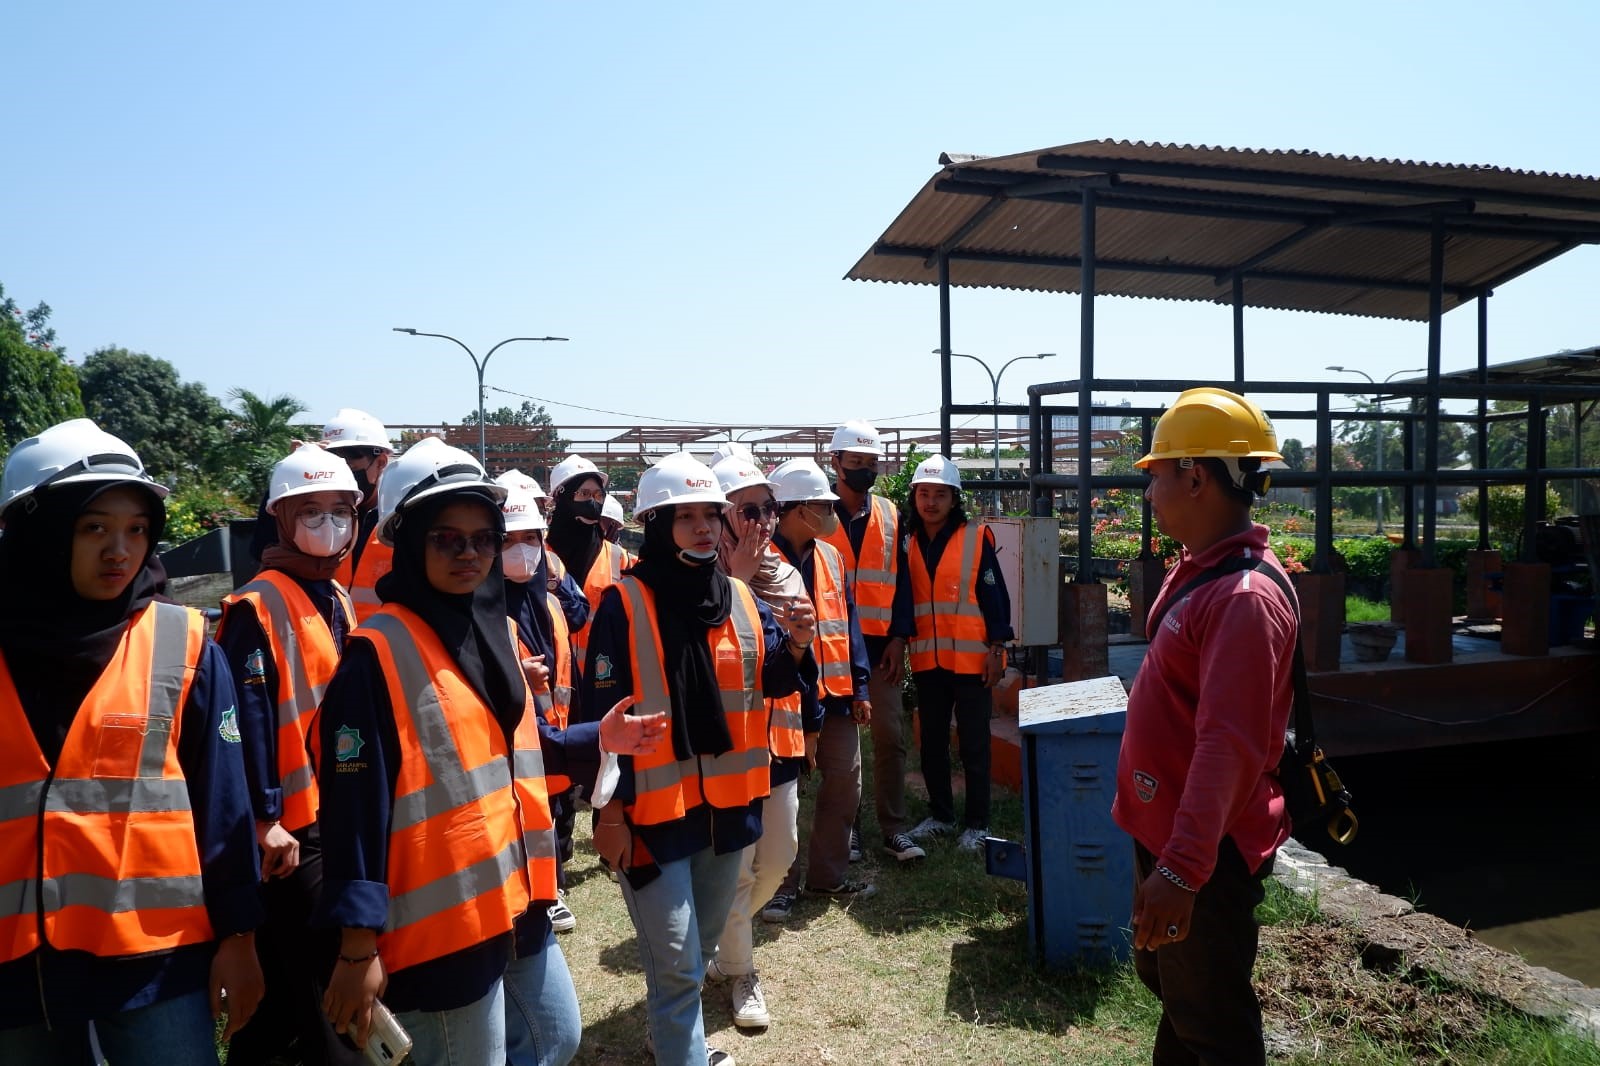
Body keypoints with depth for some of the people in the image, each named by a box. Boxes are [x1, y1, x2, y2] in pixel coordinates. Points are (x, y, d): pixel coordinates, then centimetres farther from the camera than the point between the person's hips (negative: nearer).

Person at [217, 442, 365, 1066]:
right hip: (293, 825, -8)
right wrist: (264, 818, -20)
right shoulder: (258, 606, -15)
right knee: (325, 978, 1)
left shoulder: (337, 601, 11)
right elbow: (250, 718, -20)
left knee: (288, 974, 21)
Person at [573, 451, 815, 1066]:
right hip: (653, 807, -5)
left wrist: (795, 647, -13)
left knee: (703, 945, 22)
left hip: (727, 800, 6)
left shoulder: (740, 598, 3)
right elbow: (603, 713, -12)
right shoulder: (624, 604, -12)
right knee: (677, 962, -1)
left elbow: (769, 682, 7)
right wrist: (610, 808, -13)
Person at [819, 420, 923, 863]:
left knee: (890, 735, 1)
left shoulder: (889, 515, 8)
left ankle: (894, 829, 11)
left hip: (879, 644, 2)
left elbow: (900, 579, 8)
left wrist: (899, 637, 0)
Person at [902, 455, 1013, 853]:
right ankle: (940, 815, 29)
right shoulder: (909, 543, 6)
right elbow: (903, 599, 11)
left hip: (971, 659, -4)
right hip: (927, 661, 4)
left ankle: (976, 823, 17)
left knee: (973, 745, 4)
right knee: (932, 743, 14)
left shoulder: (976, 538, -6)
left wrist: (996, 649, -8)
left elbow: (996, 596, -6)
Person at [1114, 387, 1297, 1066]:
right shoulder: (1198, 570, 6)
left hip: (1204, 851, -9)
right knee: (1165, 980, 26)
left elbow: (1229, 747, -32)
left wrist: (1181, 869, -35)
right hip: (1165, 829, 10)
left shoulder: (1245, 596, -25)